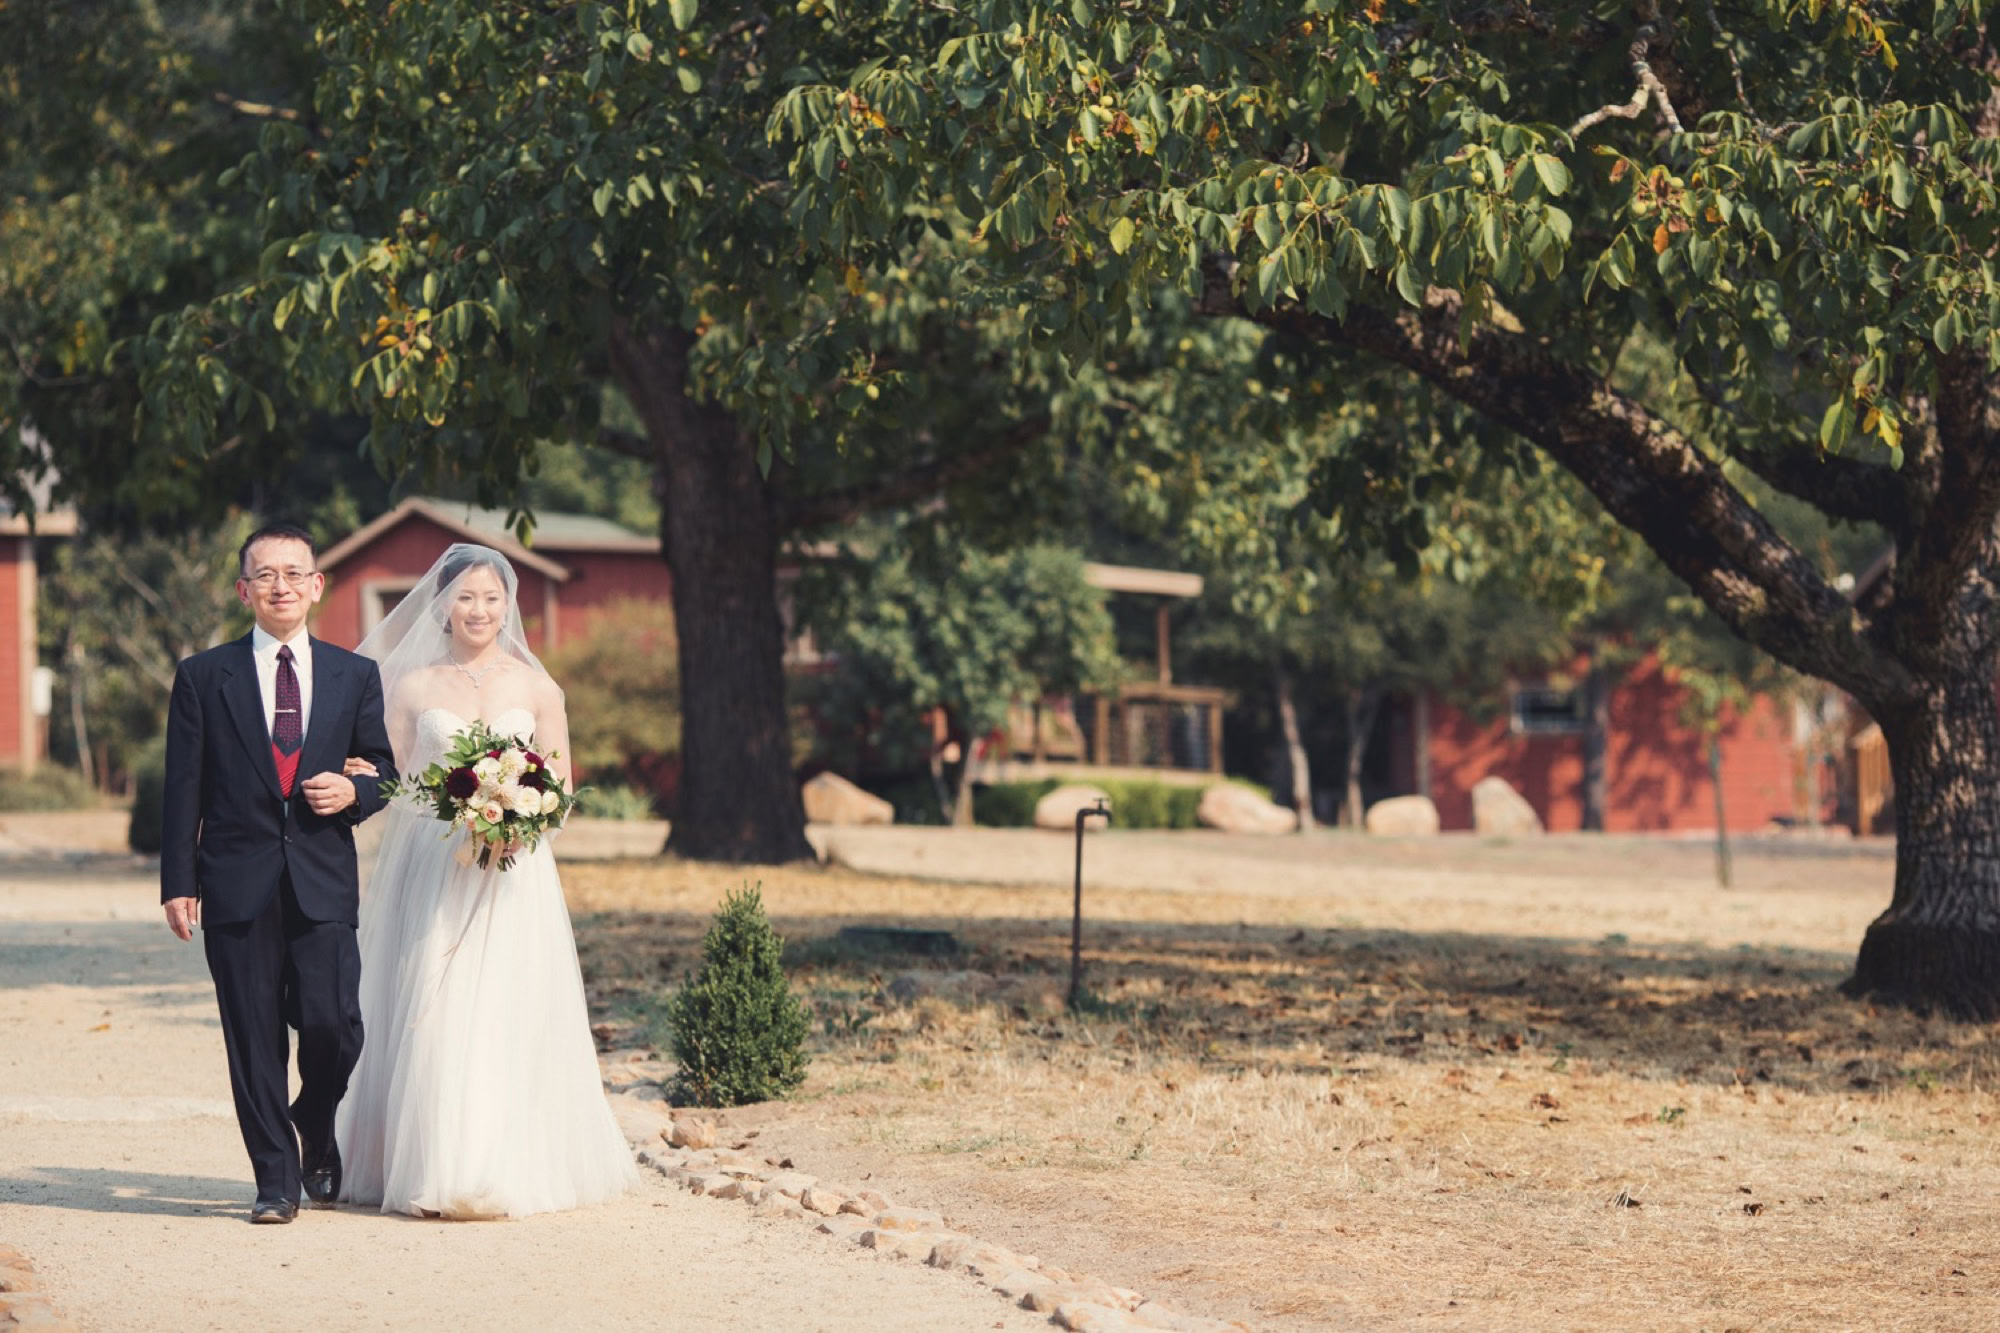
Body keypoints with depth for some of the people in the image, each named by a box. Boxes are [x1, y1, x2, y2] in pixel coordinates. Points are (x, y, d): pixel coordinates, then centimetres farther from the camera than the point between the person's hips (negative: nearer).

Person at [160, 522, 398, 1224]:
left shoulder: (355, 675, 11)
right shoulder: (203, 676, 5)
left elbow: (384, 767, 17)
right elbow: (184, 790, 3)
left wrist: (355, 791, -7)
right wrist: (178, 884, -3)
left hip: (323, 881, 1)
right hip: (237, 883, -1)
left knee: (332, 1025, -7)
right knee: (255, 1039, 1)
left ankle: (315, 1137, 23)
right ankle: (275, 1177, 12)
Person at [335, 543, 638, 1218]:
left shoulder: (535, 688, 7)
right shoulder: (413, 686, 7)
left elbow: (562, 786, 9)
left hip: (513, 873, 0)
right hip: (430, 867, 0)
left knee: (507, 1013, -5)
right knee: (431, 1015, -5)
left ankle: (508, 1169, 0)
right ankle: (436, 1169, 0)